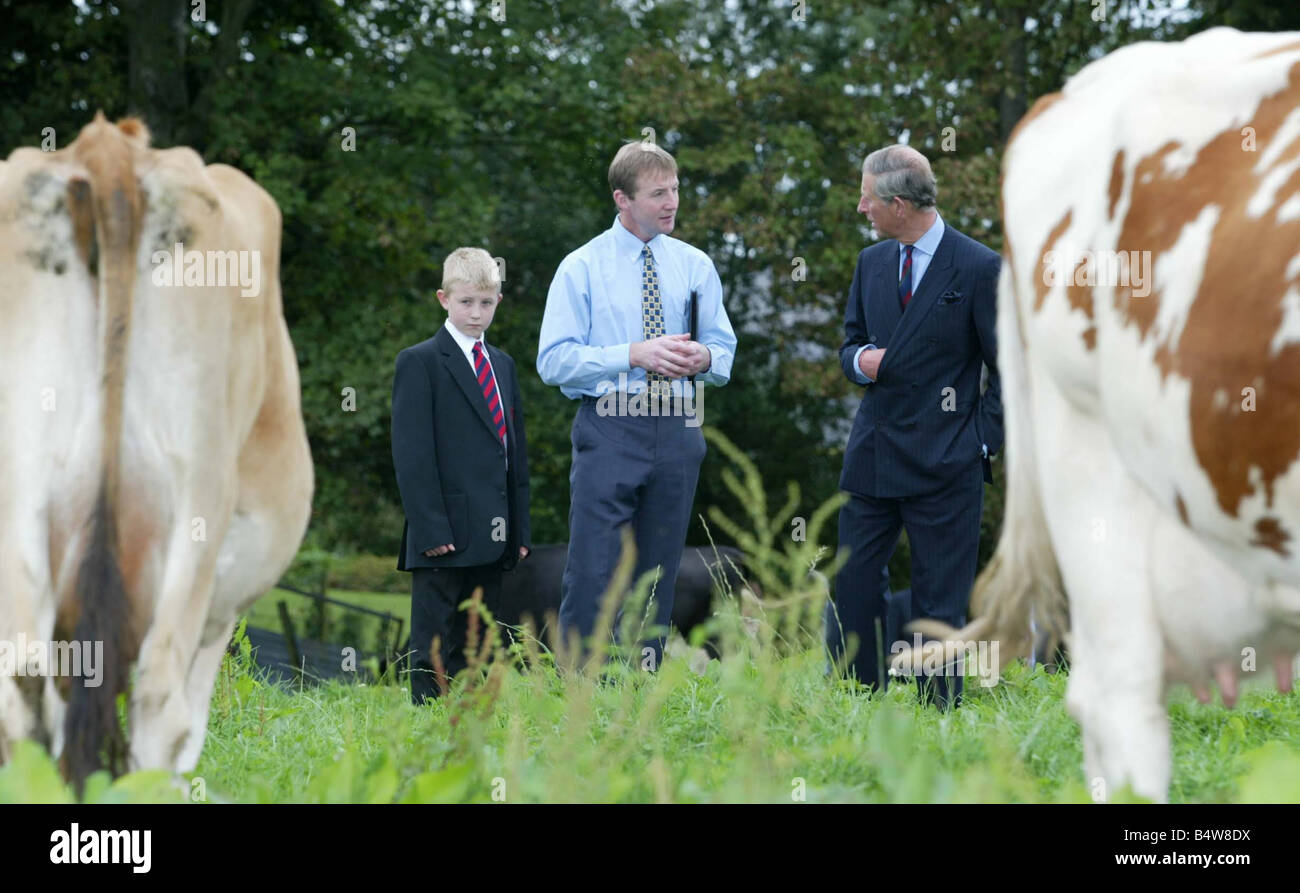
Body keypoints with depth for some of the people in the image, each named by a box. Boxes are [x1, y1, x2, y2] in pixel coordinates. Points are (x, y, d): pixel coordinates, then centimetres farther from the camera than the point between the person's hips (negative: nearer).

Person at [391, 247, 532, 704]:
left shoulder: (502, 364, 18)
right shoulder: (419, 363, -3)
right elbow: (411, 452, -9)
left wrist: (520, 529, 13)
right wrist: (430, 529, -17)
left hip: (492, 540, 7)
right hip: (445, 537, -6)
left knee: (473, 648, 9)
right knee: (433, 645, -4)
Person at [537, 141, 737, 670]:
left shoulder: (694, 266, 10)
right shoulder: (581, 268, -1)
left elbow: (724, 352, 14)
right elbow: (553, 361, -7)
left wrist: (703, 358, -11)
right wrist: (634, 355, -17)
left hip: (676, 432, 4)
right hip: (609, 432, -4)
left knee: (658, 577, 7)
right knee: (591, 576, -11)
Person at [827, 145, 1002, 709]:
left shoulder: (980, 270, -7)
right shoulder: (871, 264, 11)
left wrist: (980, 440, -8)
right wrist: (860, 361, -2)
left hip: (944, 466, -6)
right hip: (871, 457, 6)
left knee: (939, 600, -1)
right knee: (853, 588, 5)